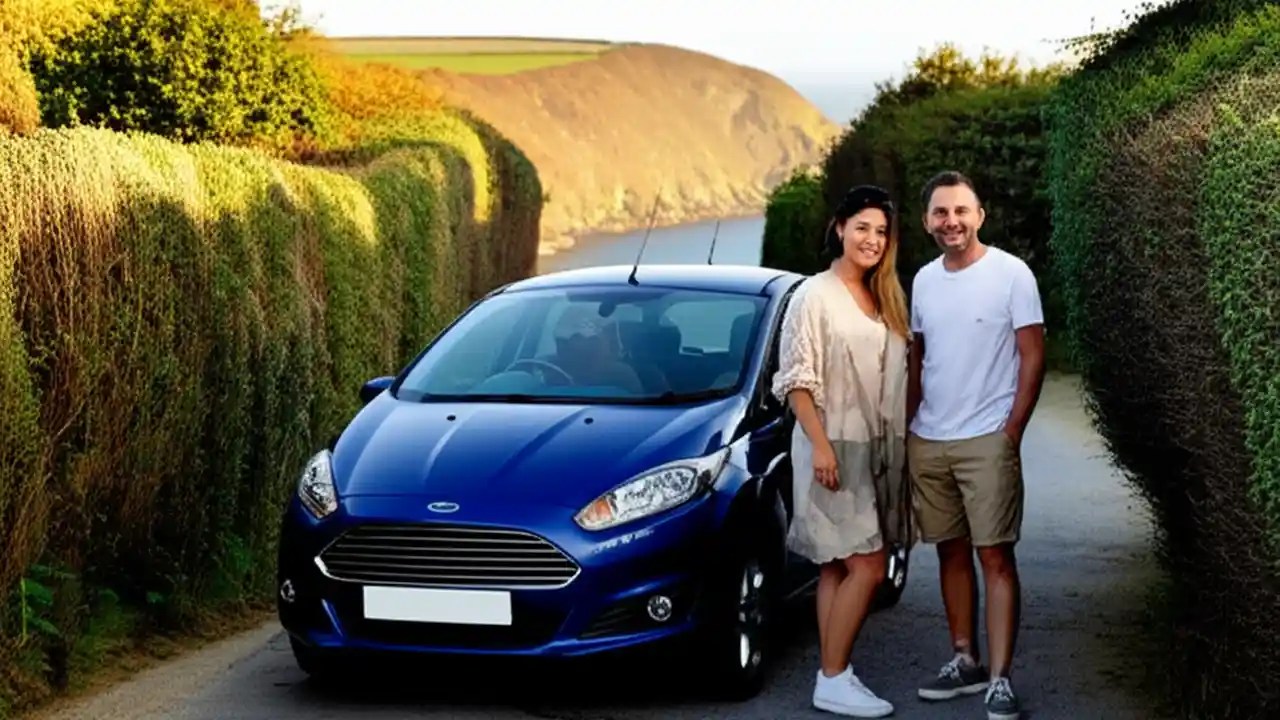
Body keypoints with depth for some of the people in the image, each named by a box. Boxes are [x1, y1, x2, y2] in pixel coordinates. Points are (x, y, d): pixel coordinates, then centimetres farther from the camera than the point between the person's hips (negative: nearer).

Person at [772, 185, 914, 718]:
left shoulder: (884, 299, 13)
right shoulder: (815, 296, -9)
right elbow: (796, 380, -12)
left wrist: (902, 444, 12)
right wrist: (821, 444, -19)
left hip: (878, 449, 7)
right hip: (835, 448, -7)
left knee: (840, 567, 8)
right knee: (866, 567, -11)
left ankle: (837, 674, 10)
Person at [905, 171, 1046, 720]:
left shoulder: (1011, 273, -7)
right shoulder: (924, 280, 9)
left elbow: (1032, 357, -7)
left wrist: (1011, 433, -11)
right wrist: (907, 427, 11)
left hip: (986, 441, -5)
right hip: (927, 443, 6)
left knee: (995, 556, -6)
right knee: (951, 551, 11)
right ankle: (966, 662, 21)